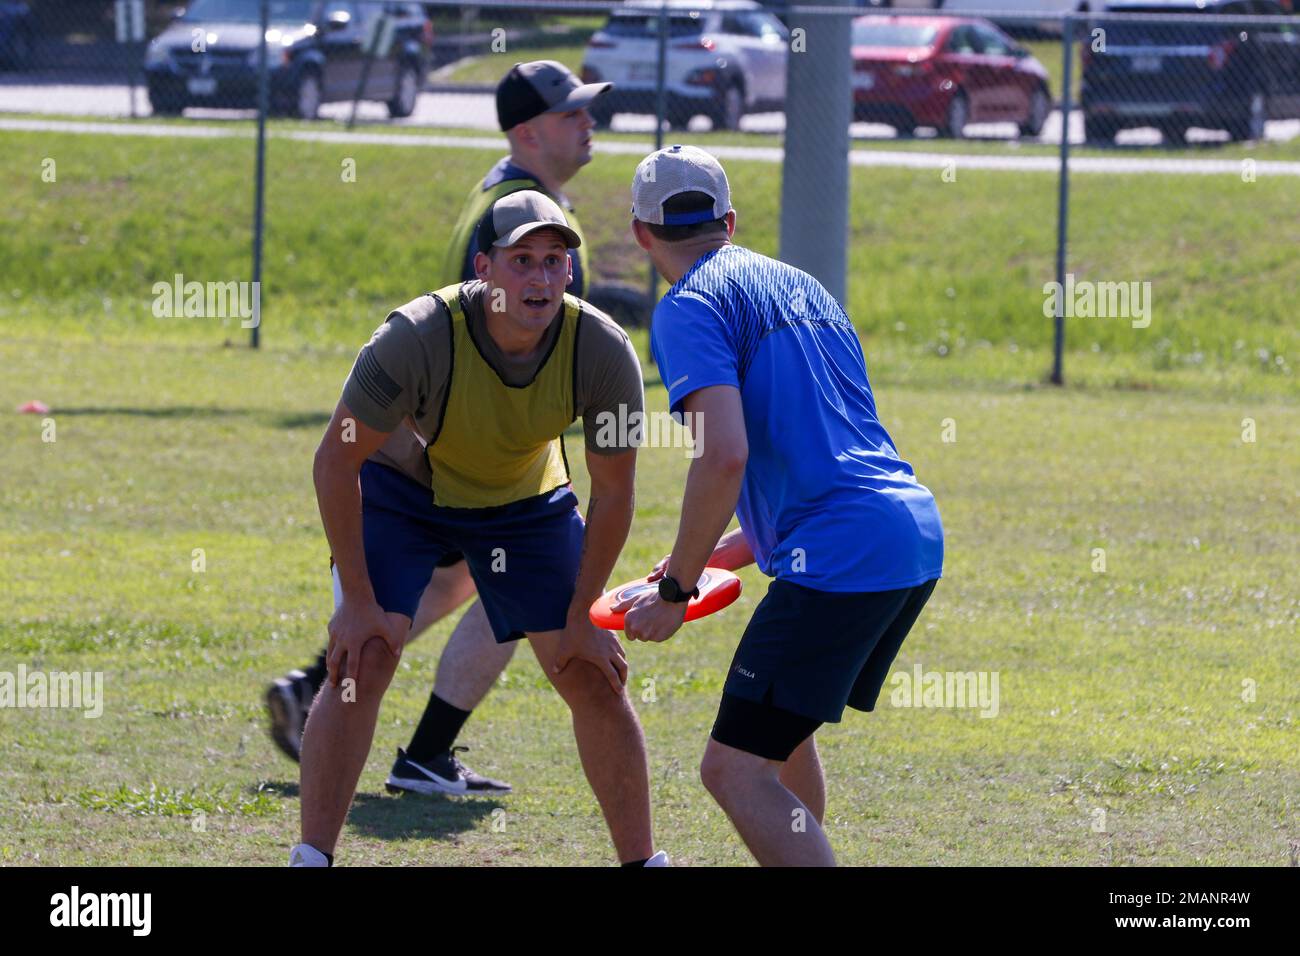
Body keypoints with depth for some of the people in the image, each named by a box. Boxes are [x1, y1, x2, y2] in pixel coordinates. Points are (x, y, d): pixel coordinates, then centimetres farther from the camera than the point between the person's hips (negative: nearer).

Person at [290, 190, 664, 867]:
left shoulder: (603, 351, -28)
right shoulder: (417, 338, -36)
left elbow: (612, 491, -13)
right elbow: (336, 460, -25)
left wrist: (581, 615, -10)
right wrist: (358, 600, -23)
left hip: (527, 500, 3)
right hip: (400, 488, -3)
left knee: (595, 678, -3)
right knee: (361, 661, -18)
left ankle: (641, 861, 10)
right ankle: (311, 859, -11)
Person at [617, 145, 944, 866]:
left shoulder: (690, 307, -3)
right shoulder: (798, 284, 24)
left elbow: (726, 456, -17)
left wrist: (676, 590, -8)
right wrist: (740, 549, 34)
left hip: (844, 556, -9)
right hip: (917, 530, 9)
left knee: (735, 769, -12)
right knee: (780, 734, 27)